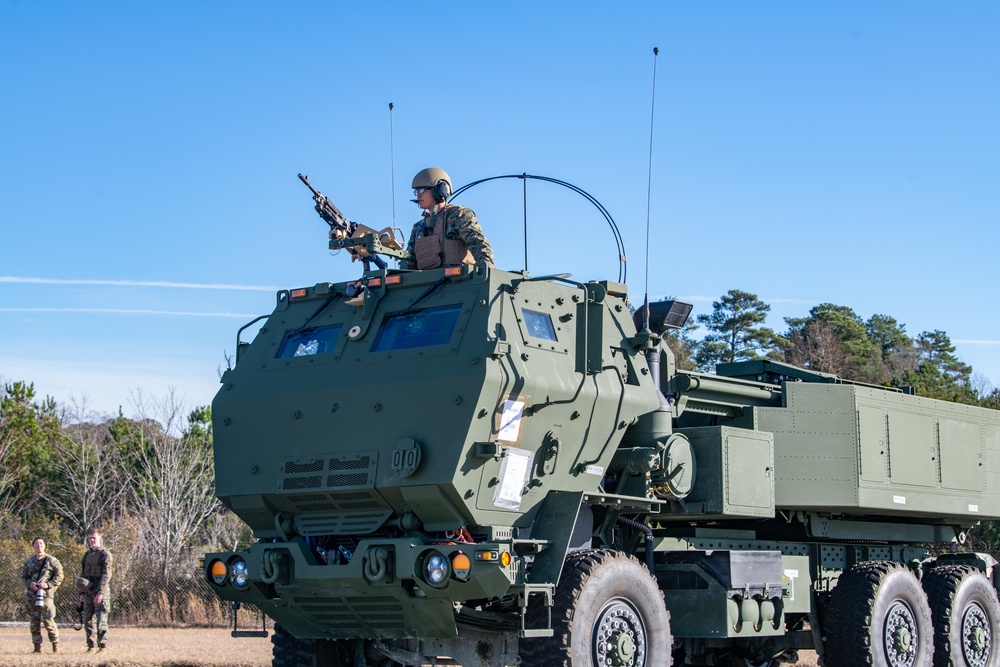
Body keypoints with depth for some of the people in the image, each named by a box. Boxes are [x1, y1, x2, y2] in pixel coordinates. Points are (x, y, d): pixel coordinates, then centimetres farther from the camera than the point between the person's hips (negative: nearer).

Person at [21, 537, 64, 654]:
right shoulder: (29, 562, 15)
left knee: (49, 621, -8)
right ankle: (37, 647, 13)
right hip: (32, 595, 5)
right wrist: (30, 584, -4)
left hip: (46, 594, -4)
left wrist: (48, 584, -13)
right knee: (34, 622, 6)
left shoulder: (52, 560, 2)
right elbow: (23, 576, 17)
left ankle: (56, 647, -1)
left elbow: (59, 576, 0)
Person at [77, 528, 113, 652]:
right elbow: (83, 574, 19)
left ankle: (102, 646, -4)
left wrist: (100, 592, -20)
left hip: (100, 592, -7)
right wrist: (82, 593, 13)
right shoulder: (87, 554, 15)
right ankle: (90, 646, 14)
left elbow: (106, 574, -13)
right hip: (88, 592, 7)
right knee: (88, 621, 8)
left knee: (101, 621, -7)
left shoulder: (105, 554, -6)